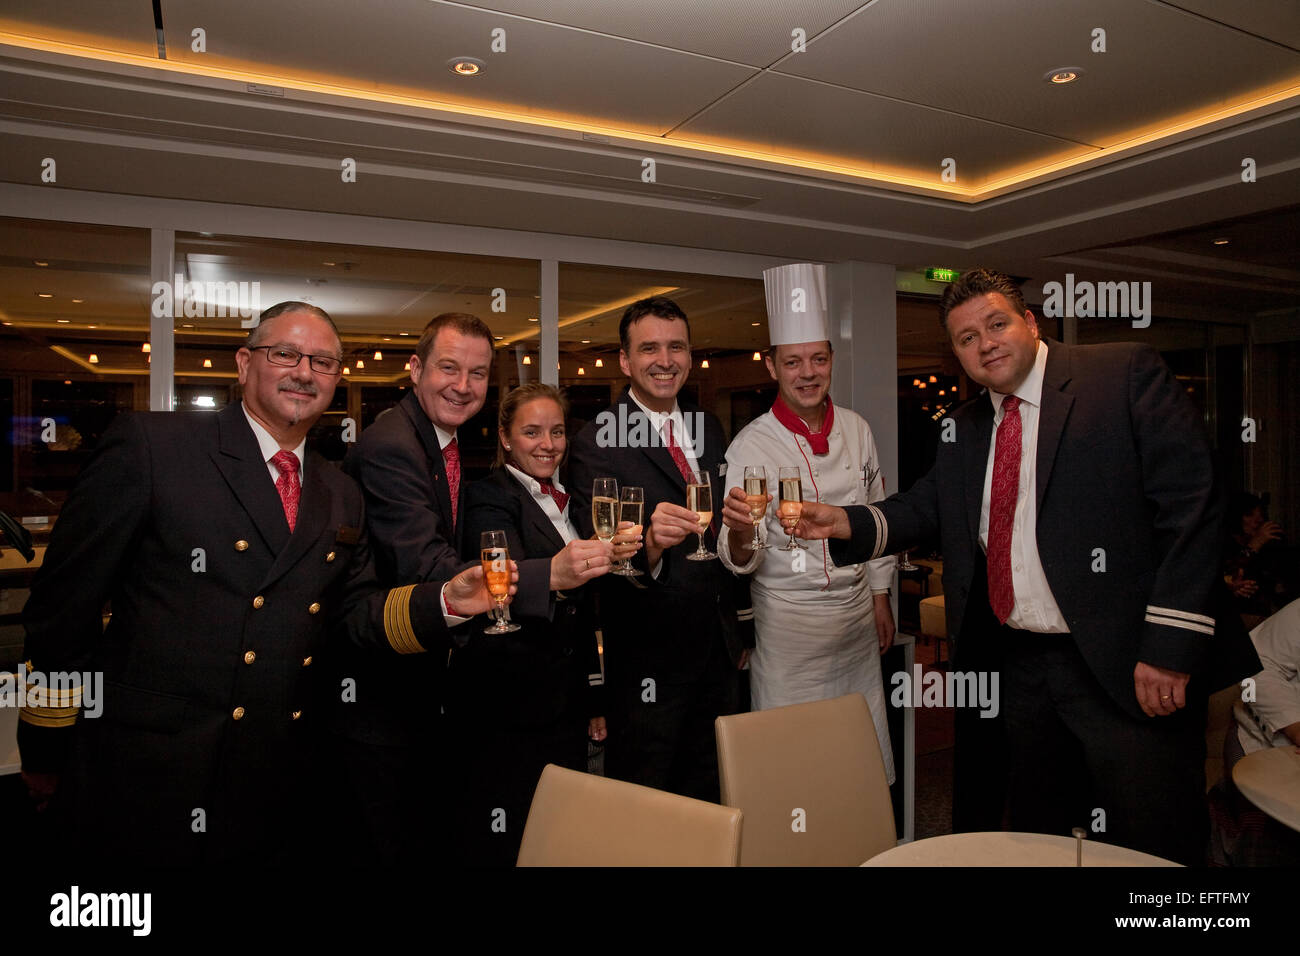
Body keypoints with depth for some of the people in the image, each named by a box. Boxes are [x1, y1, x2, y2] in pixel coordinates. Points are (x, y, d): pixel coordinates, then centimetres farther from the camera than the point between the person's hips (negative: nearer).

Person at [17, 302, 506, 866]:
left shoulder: (340, 495, 8)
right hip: (145, 786, -4)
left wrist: (449, 602, -10)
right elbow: (64, 602, -8)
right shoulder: (149, 445, -10)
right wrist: (45, 753, -3)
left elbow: (354, 614, 8)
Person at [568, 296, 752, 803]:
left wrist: (742, 628, 16)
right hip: (647, 660, -6)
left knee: (711, 798, 20)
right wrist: (648, 545, -43)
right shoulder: (598, 441, -12)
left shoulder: (709, 429, 9)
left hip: (719, 650, 6)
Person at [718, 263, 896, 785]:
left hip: (858, 612, 5)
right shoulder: (750, 445, -13)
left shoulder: (856, 429, 2)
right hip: (788, 620, -4)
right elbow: (741, 558, -17)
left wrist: (881, 596, 13)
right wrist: (739, 533, -40)